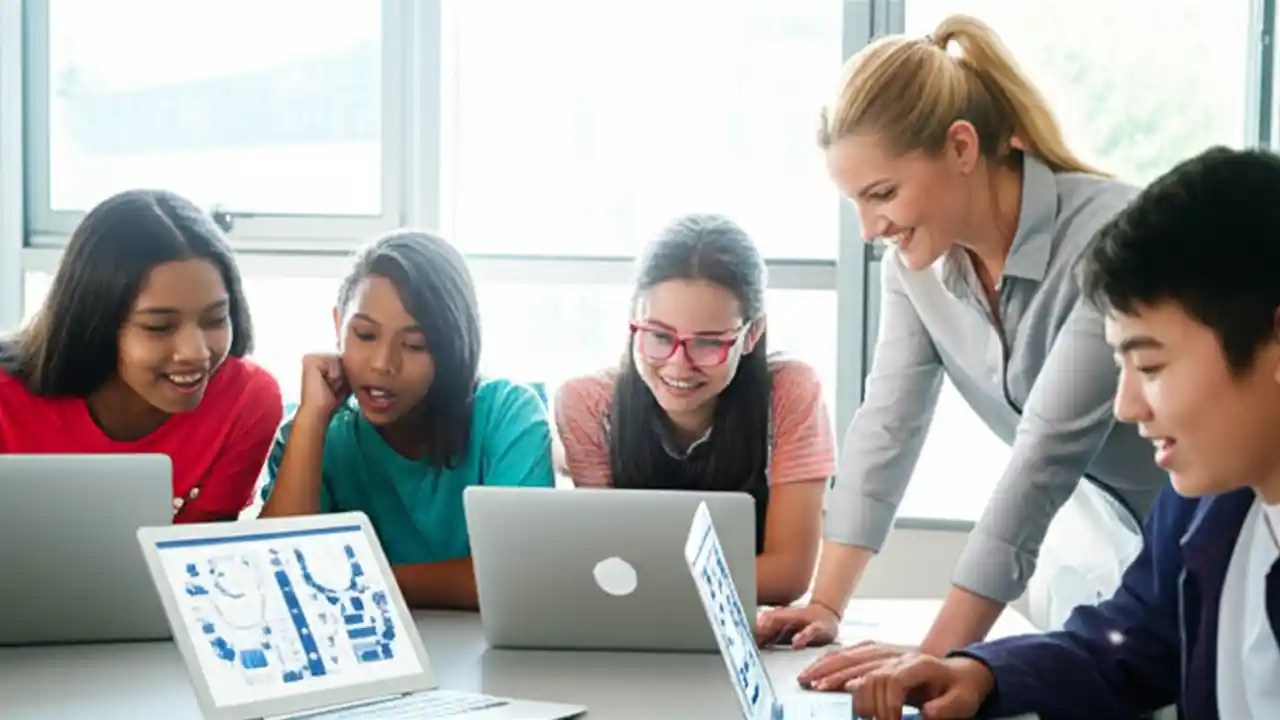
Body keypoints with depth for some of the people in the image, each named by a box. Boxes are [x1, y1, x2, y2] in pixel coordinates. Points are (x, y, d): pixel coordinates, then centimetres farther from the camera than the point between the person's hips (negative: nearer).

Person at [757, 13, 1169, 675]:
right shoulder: (916, 259, -5)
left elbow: (1047, 452, -32)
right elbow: (887, 426, -3)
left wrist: (937, 656, -35)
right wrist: (825, 605, -12)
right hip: (1112, 555, 6)